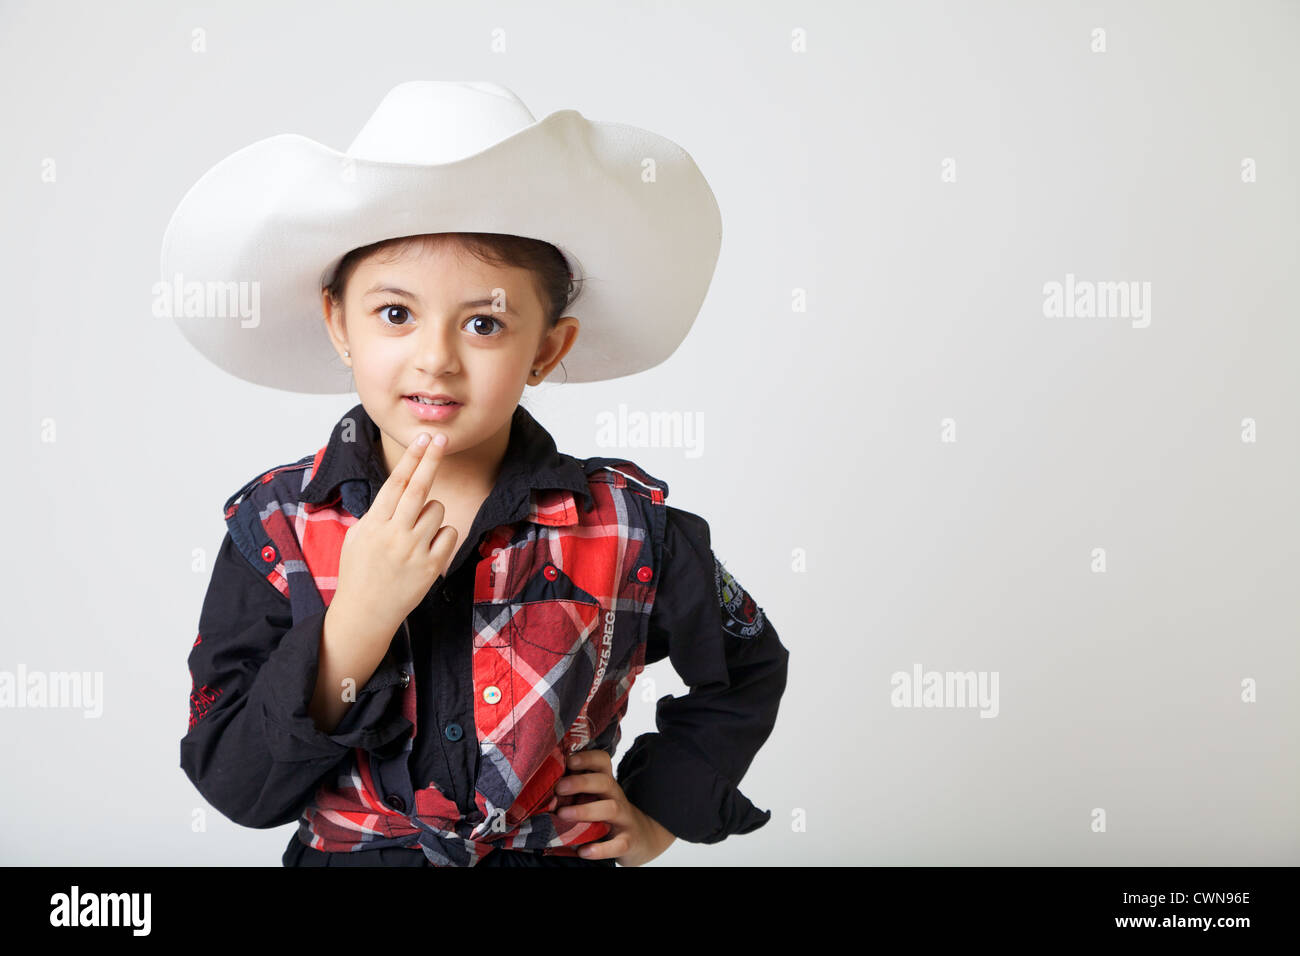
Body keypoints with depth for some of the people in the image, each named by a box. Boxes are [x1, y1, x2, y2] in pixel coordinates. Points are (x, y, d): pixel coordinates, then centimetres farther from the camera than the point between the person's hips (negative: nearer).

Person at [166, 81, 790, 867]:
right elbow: (233, 787, -13)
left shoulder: (625, 528, -9)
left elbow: (748, 669, 9)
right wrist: (355, 625, -23)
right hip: (347, 852, 0)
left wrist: (659, 813, 1)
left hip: (562, 857, 0)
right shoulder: (275, 526, -9)